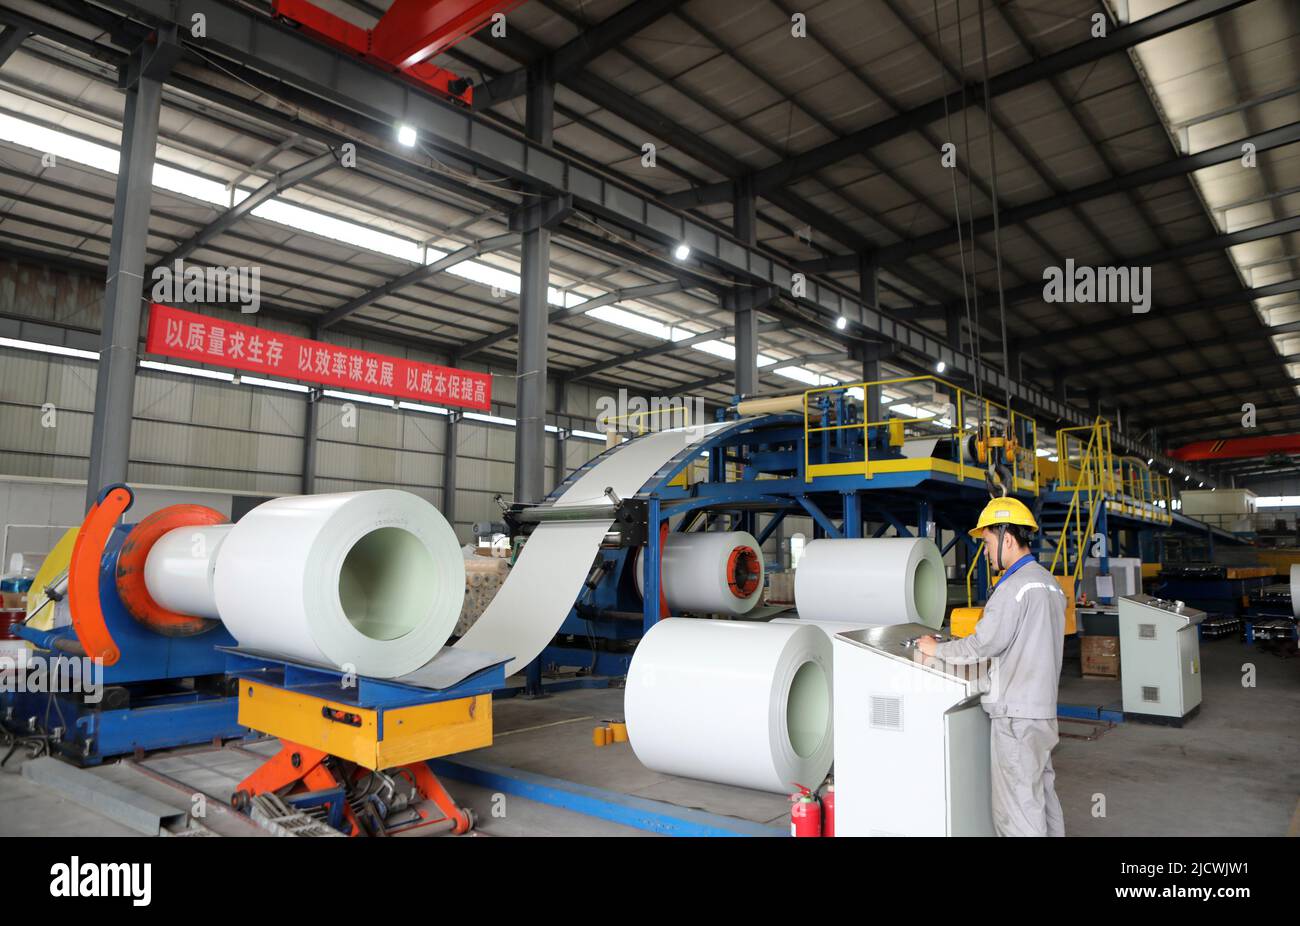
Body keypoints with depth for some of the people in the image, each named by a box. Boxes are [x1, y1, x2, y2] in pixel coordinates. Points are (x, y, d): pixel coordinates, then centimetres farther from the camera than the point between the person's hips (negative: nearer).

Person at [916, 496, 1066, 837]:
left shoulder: (1015, 587, -19)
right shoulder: (1050, 583, 11)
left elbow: (982, 645, -19)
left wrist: (937, 649, -5)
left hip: (1016, 714, -10)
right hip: (1043, 707, 10)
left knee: (1016, 811, -2)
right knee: (1043, 795, 18)